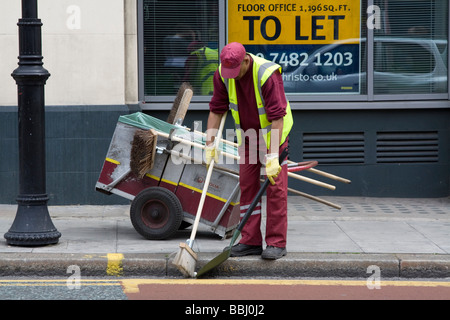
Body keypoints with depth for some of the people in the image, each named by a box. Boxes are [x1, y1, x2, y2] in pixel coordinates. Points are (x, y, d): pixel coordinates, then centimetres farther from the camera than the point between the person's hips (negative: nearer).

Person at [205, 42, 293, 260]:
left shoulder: (267, 74, -30)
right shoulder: (222, 75, -13)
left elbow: (277, 117, -31)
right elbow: (216, 109, -1)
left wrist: (272, 156, -33)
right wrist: (210, 143, -5)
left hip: (273, 133, -5)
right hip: (247, 135, 6)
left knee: (275, 187, -9)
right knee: (247, 185, 3)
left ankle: (276, 243, -6)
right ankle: (250, 241, 6)